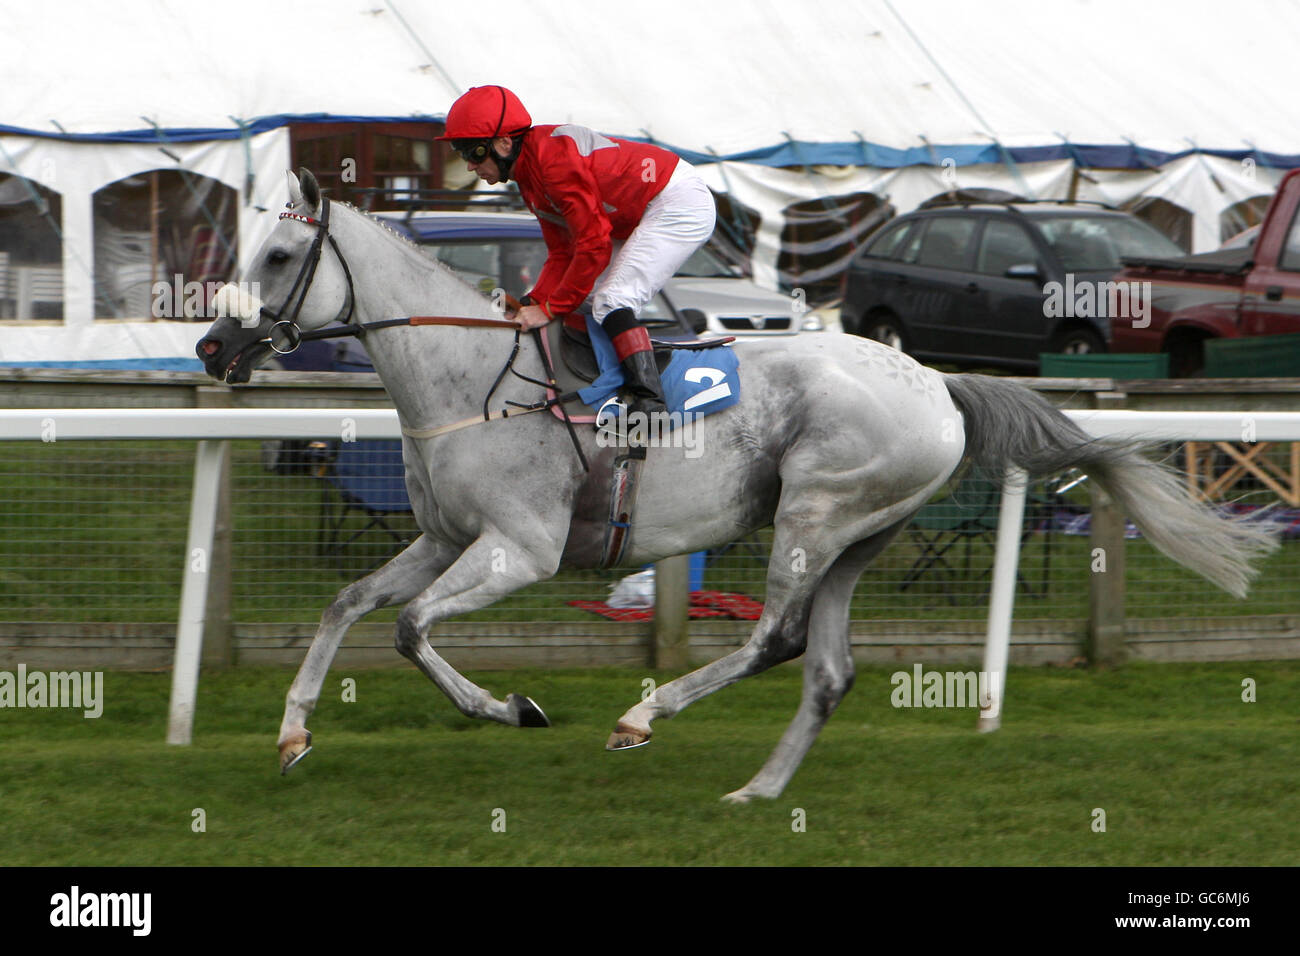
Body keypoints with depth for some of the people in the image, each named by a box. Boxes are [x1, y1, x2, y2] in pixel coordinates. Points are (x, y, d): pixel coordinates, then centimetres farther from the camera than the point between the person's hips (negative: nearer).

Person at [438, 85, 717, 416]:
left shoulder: (554, 158, -25)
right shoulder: (528, 174, 7)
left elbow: (594, 245, -27)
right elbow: (561, 254, 7)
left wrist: (550, 308, -22)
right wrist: (533, 302, -8)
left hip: (679, 202, -11)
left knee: (610, 302, -21)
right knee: (586, 300, 8)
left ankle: (648, 399, -26)